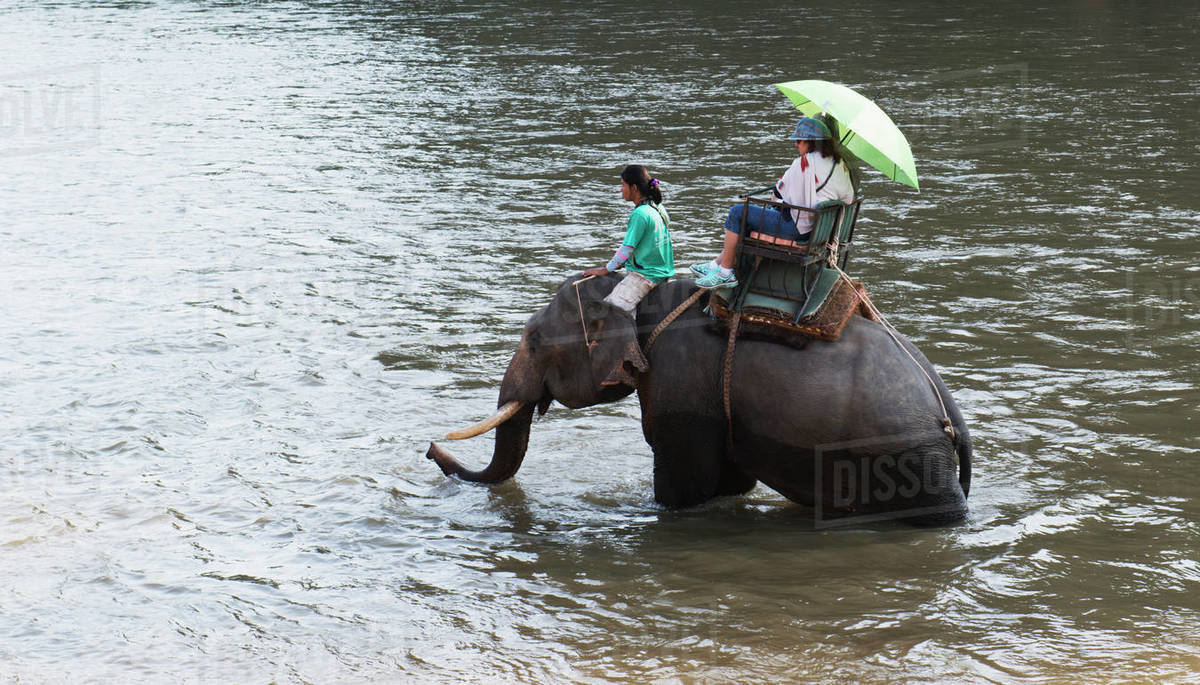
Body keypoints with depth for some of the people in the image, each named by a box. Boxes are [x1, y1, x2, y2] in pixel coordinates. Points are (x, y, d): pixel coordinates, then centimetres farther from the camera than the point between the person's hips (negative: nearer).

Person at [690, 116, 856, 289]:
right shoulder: (839, 164, 7)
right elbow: (849, 199, 13)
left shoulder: (804, 162, -18)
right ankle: (717, 264, 27)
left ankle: (725, 273, 4)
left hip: (796, 228, -9)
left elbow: (779, 192, -11)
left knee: (737, 213, 0)